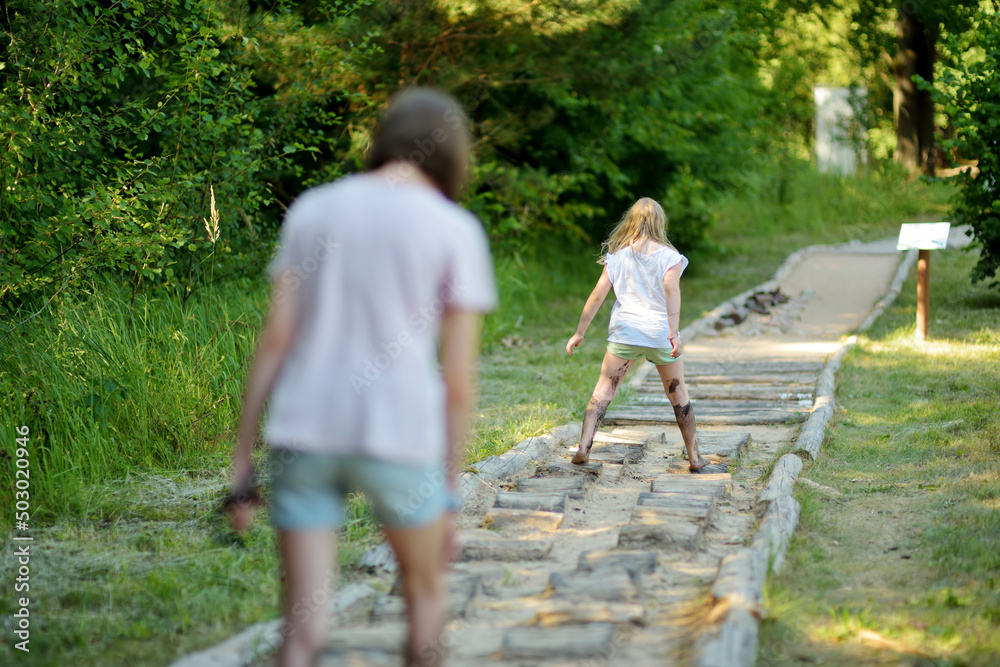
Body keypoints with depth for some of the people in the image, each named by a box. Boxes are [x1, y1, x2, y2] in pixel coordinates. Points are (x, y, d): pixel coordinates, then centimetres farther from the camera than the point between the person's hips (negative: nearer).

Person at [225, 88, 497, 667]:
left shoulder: (311, 210, 7)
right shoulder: (458, 233, -1)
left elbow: (274, 342, 4)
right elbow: (458, 379, -3)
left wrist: (243, 466, 5)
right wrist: (449, 497, 4)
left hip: (303, 435, 2)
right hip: (398, 440, -2)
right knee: (425, 589, 23)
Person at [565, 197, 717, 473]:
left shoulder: (617, 255, 5)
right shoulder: (669, 256, 0)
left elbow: (598, 295, 3)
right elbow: (671, 290, -15)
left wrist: (579, 333, 8)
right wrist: (674, 333, -22)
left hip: (624, 330, 1)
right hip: (660, 331, 0)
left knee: (604, 389, 3)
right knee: (678, 393, 13)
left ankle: (583, 447, -11)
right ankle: (695, 457, 18)